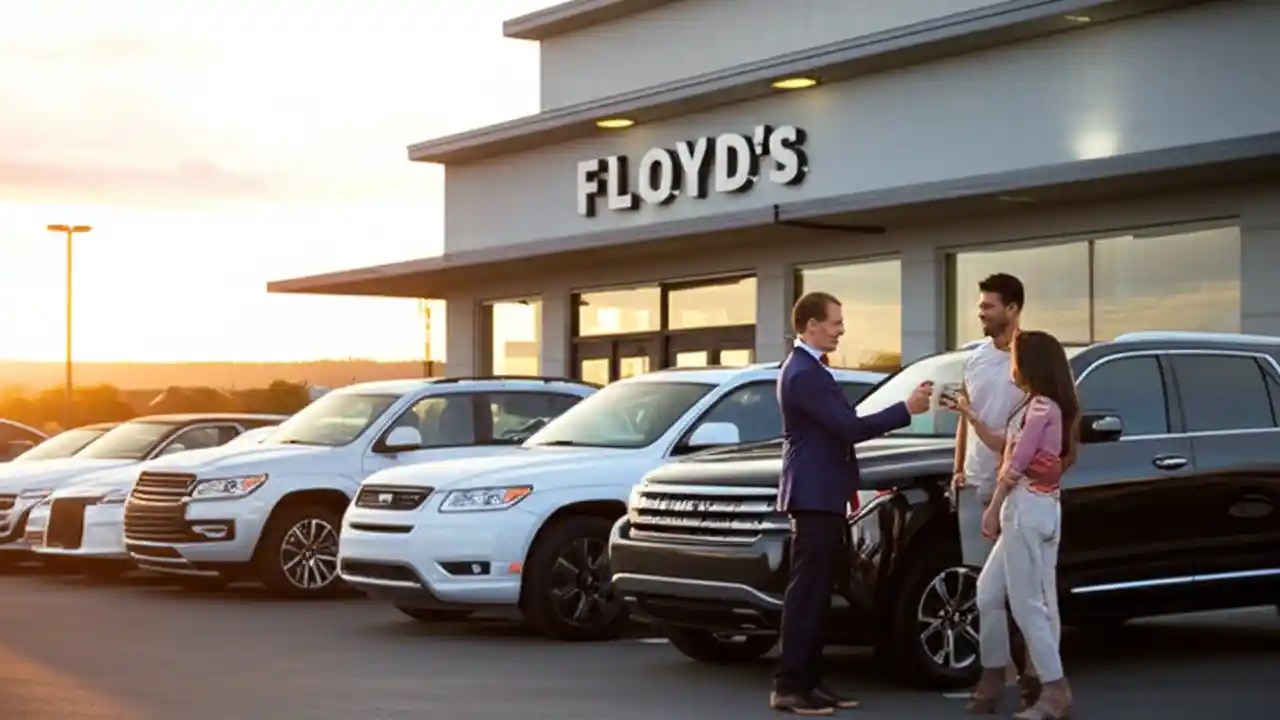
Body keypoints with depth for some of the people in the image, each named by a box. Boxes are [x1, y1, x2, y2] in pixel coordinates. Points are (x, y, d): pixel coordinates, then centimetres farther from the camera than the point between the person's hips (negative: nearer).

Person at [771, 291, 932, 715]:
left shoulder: (808, 369, 16)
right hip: (813, 496, -10)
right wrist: (907, 410, -17)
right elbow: (849, 428, -22)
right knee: (805, 593, -8)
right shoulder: (803, 373, -18)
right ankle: (788, 686, -6)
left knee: (817, 593, 11)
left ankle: (809, 681, 16)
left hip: (823, 496, 10)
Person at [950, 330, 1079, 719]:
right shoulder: (1041, 406, 17)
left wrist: (993, 509, -7)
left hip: (1028, 509, -10)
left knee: (1027, 604, -8)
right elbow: (999, 440, 28)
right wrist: (968, 412, 28)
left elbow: (1015, 464, -13)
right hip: (1031, 510, 10)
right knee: (988, 594, 14)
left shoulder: (1041, 407, -13)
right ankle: (992, 680, 20)